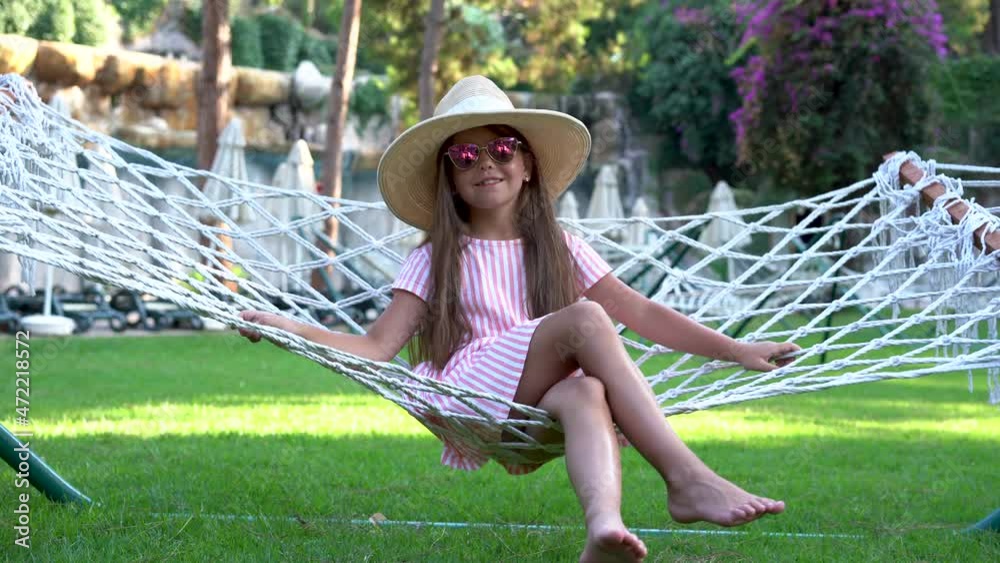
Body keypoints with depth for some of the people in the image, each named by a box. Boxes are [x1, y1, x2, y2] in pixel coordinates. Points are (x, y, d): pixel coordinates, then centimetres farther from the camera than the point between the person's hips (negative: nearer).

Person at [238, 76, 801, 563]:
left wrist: (735, 350, 10)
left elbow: (642, 312, 17)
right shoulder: (437, 259, 14)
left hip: (541, 408, 2)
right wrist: (290, 329, -11)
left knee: (586, 393, -36)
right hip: (467, 398, -2)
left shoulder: (559, 249, 20)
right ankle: (687, 479, -38)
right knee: (585, 320, -26)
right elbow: (378, 347, 3)